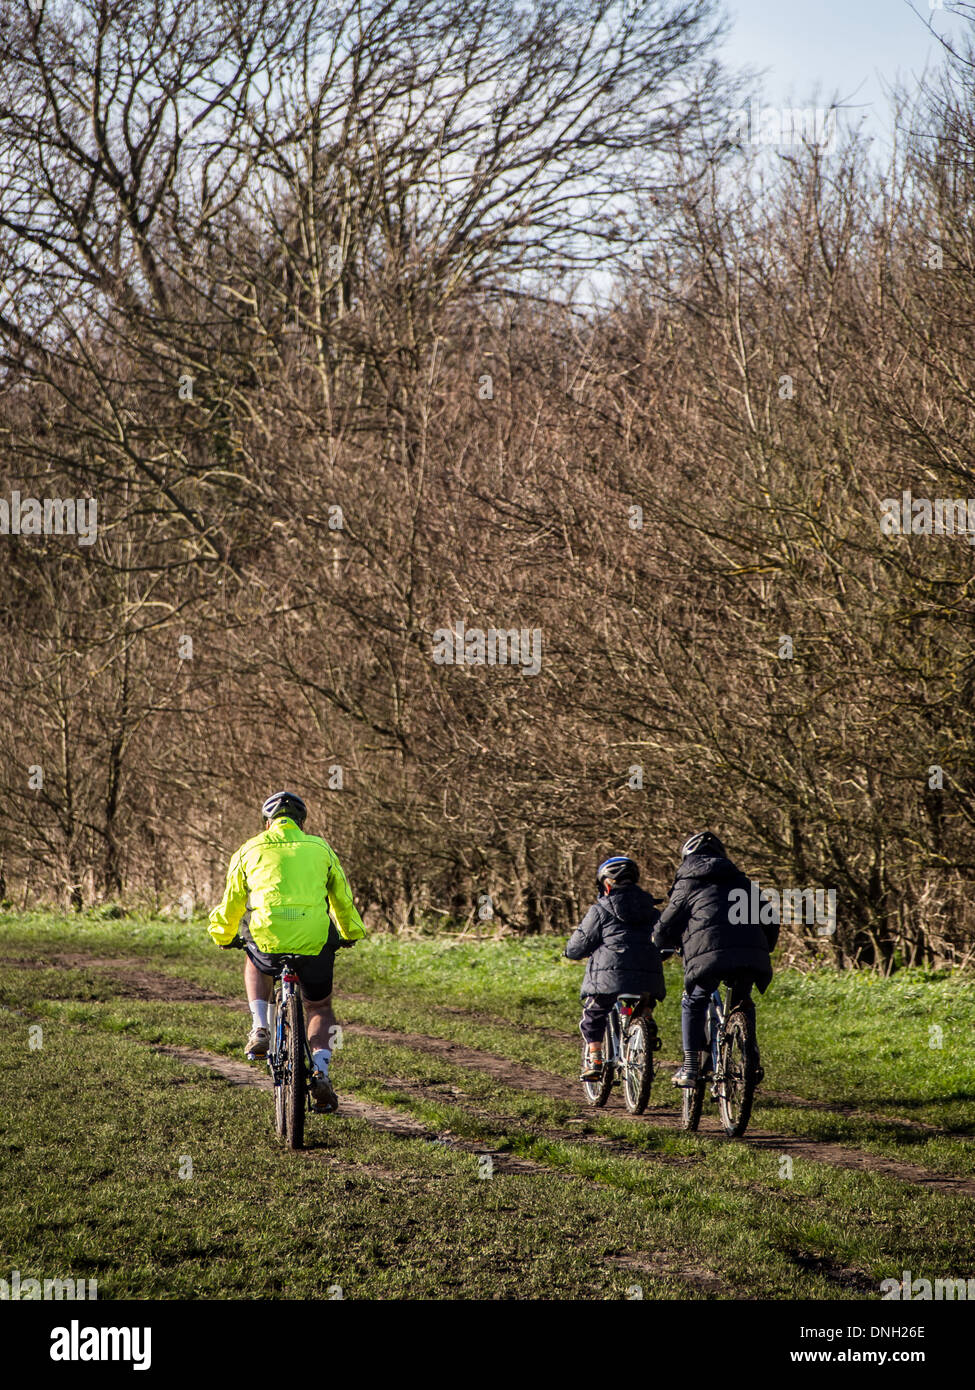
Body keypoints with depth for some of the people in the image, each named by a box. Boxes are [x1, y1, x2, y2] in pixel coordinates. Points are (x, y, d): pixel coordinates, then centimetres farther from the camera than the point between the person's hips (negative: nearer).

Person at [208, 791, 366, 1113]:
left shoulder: (250, 850, 13)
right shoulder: (321, 849, 15)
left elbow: (231, 903, 21)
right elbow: (342, 899, 23)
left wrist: (223, 936, 41)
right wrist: (351, 934, 42)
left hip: (268, 939, 0)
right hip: (315, 942, 0)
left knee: (255, 963, 37)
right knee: (320, 1008, 23)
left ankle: (260, 1031, 19)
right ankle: (320, 1071, -1)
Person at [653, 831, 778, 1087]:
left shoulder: (688, 883, 16)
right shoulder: (740, 881, 28)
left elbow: (666, 926, 16)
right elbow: (768, 917, 26)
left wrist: (662, 946, 37)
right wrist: (764, 949, 41)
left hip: (709, 951, -4)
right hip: (750, 954, 4)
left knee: (694, 1003, 16)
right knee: (742, 1000, 29)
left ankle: (690, 1066, 7)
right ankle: (752, 1056, 17)